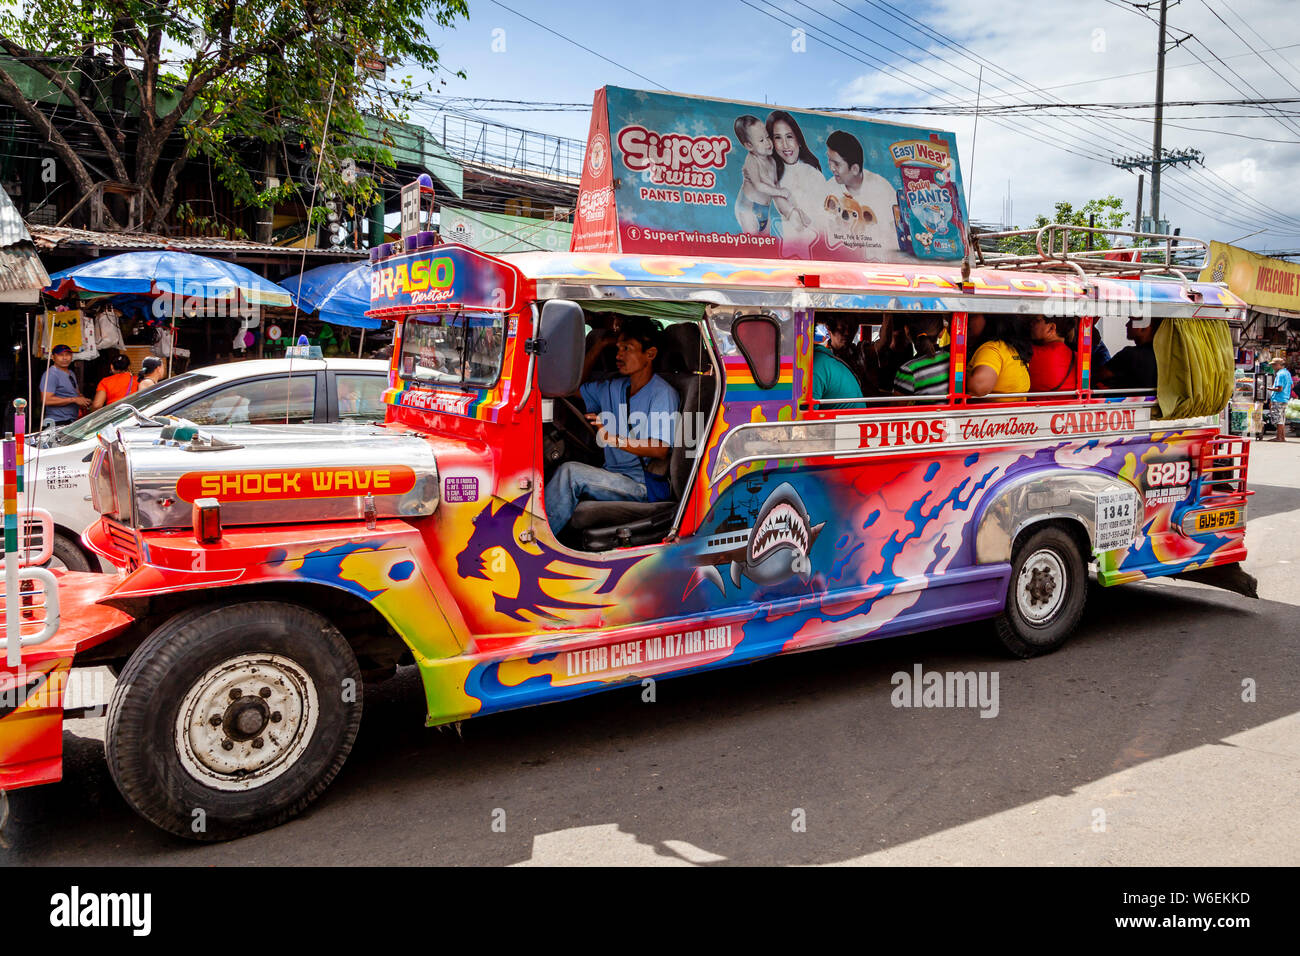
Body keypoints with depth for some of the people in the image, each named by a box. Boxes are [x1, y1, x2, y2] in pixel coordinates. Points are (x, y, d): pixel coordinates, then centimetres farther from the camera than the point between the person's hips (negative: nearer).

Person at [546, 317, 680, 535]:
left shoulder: (663, 394, -6)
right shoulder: (613, 388, 16)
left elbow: (660, 449, -17)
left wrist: (614, 439, -30)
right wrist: (599, 345, 20)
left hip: (645, 486, -7)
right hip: (614, 480, 7)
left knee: (570, 472, -25)